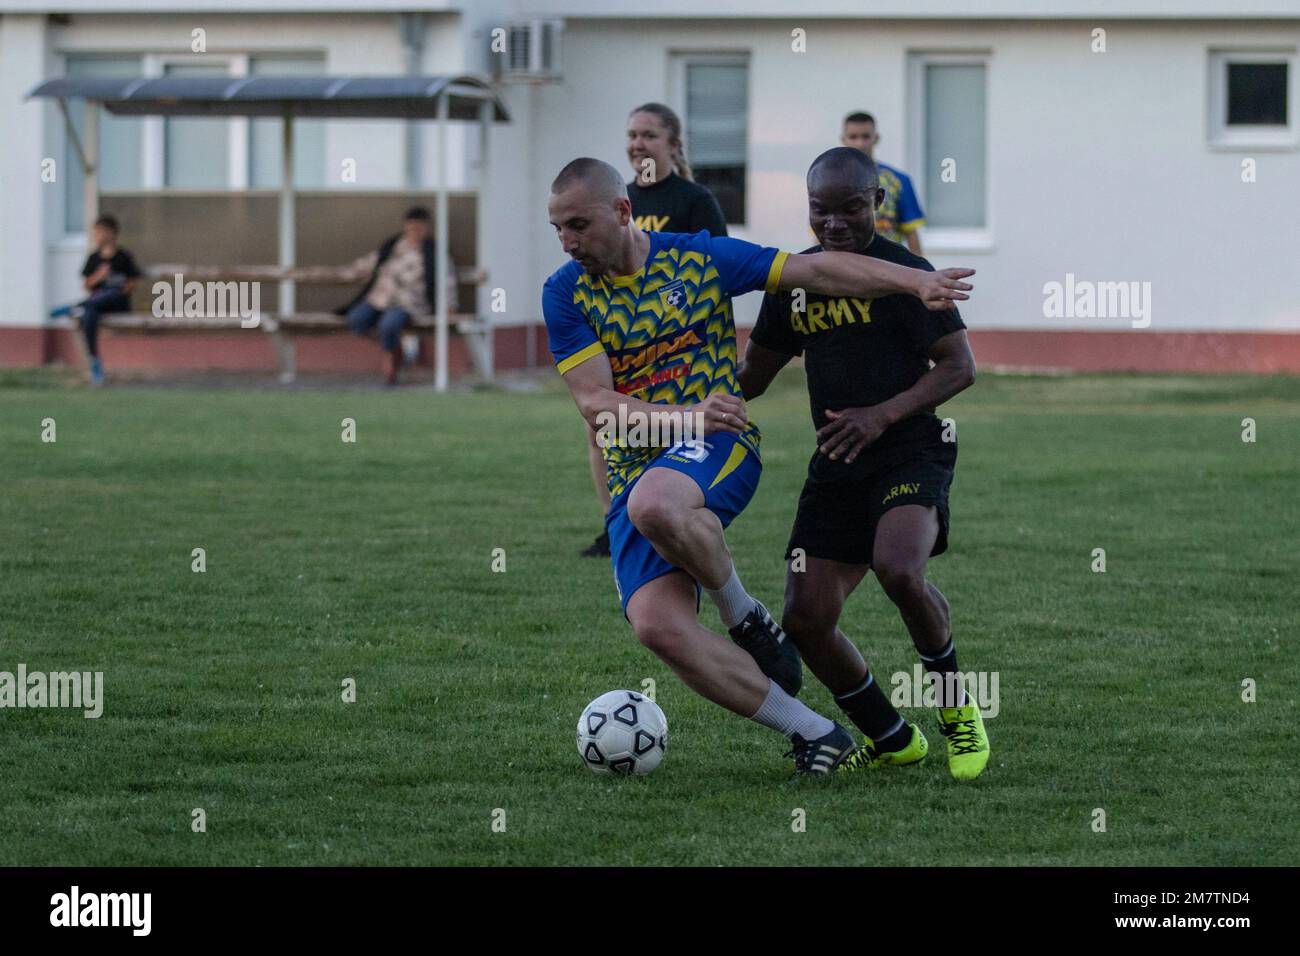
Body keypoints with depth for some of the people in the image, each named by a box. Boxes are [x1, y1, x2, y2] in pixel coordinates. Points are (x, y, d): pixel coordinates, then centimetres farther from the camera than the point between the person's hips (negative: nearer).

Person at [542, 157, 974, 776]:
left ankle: (743, 616, -10)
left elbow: (816, 271, 2)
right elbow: (595, 404, -6)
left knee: (655, 503, -39)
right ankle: (813, 732, -8)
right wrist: (686, 415, -21)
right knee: (658, 627, -20)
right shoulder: (567, 293, 2)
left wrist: (918, 282, -9)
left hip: (719, 448, -2)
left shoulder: (700, 258, 2)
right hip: (630, 477, 2)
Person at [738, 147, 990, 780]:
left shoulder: (902, 272, -8)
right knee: (806, 620, -2)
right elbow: (753, 373, 20)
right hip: (835, 468, 6)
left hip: (911, 451, -6)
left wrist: (883, 414, -21)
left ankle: (956, 707, -6)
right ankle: (892, 740, 20)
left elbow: (960, 366, -10)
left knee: (899, 571, -32)